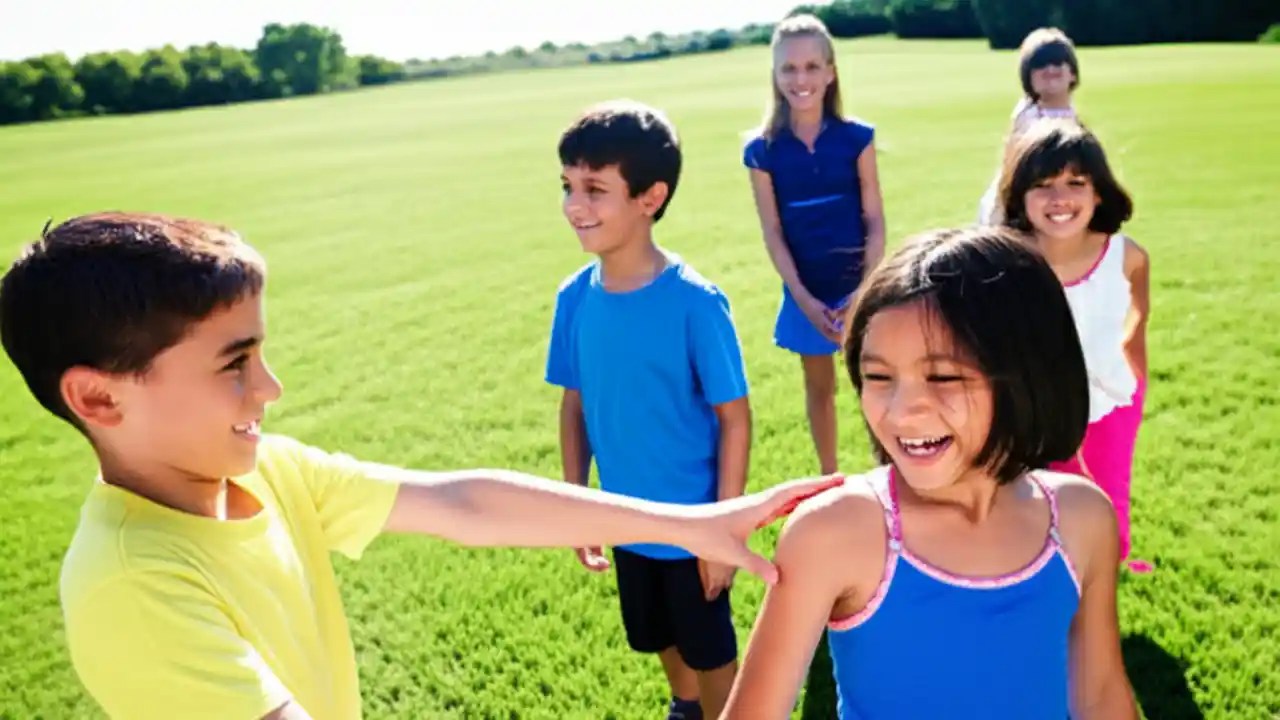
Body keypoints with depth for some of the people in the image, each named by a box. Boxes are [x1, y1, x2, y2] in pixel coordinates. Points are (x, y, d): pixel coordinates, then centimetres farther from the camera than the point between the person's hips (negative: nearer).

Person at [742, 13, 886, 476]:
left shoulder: (856, 138, -6)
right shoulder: (763, 151, -6)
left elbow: (874, 220, -4)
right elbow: (773, 233, -5)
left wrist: (867, 287, -13)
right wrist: (804, 299, -11)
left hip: (857, 283, -1)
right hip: (806, 291, 1)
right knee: (819, 387, 17)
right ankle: (829, 480, 34)